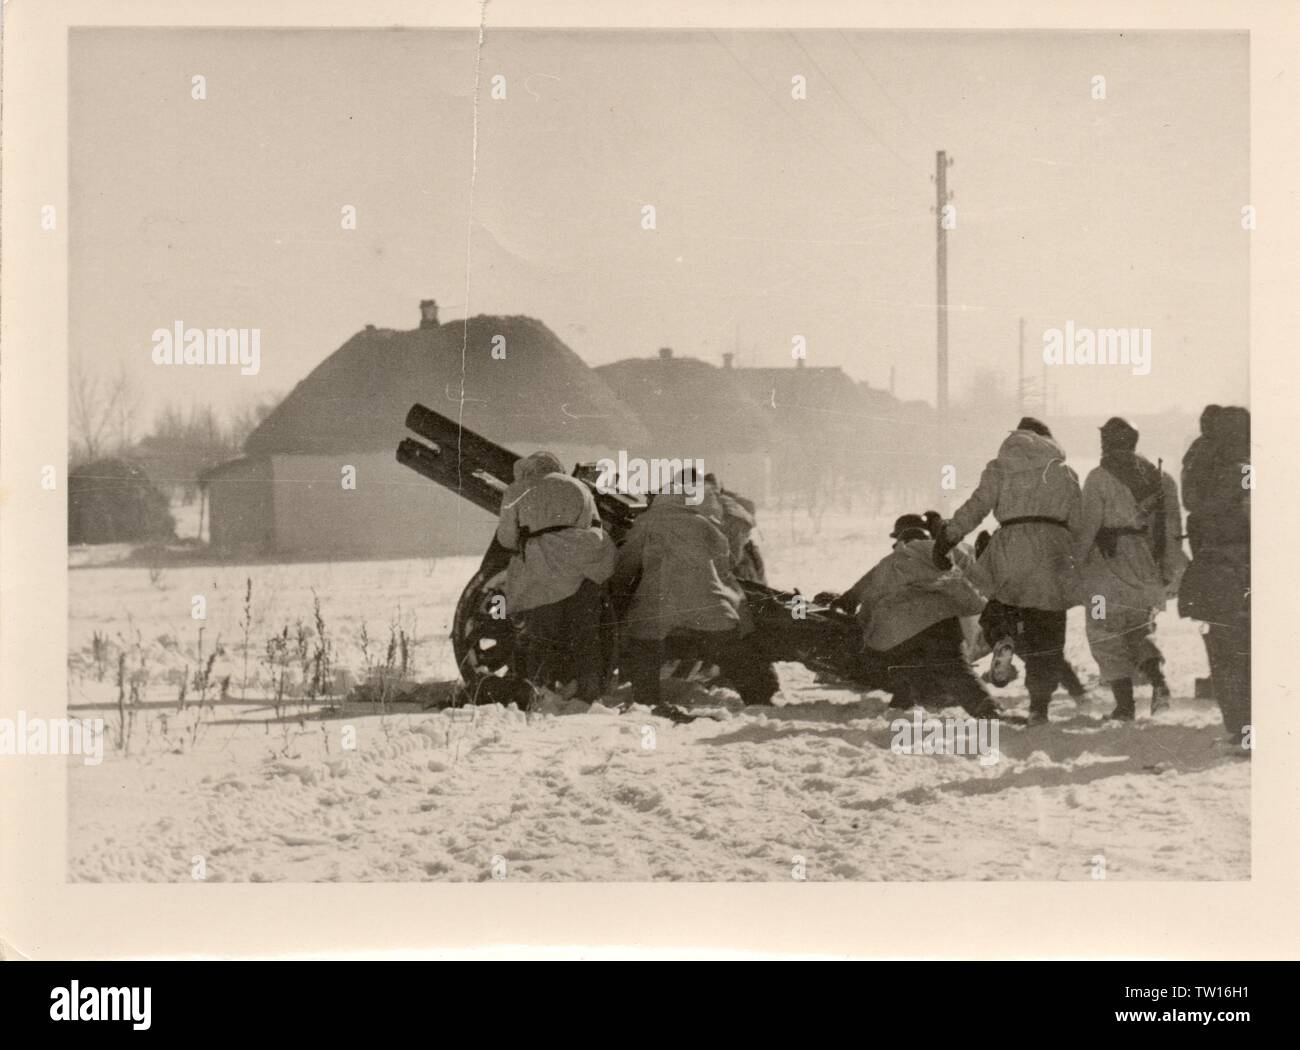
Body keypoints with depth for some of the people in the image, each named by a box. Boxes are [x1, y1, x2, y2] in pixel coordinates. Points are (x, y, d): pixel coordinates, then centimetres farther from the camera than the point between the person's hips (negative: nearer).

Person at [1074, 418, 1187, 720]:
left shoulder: (1099, 478, -8)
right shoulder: (1157, 475, 8)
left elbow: (1087, 525, -12)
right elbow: (1172, 525, 10)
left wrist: (1075, 564, -3)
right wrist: (1172, 573, 15)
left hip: (1111, 567, -5)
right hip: (1148, 568, 5)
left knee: (1107, 636, 5)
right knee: (1137, 630, 21)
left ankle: (1125, 705, 0)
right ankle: (1157, 679, -3)